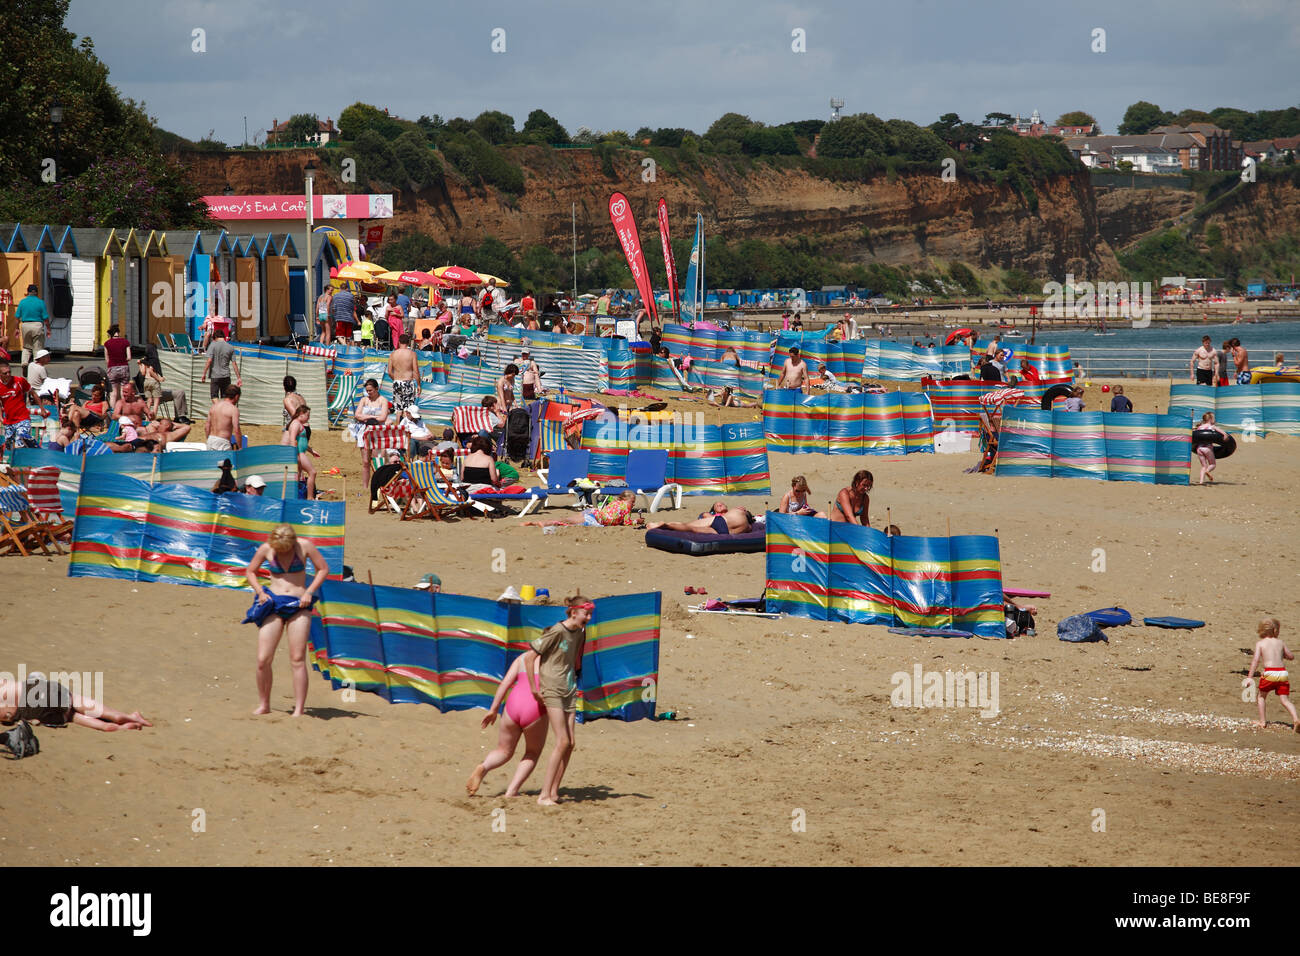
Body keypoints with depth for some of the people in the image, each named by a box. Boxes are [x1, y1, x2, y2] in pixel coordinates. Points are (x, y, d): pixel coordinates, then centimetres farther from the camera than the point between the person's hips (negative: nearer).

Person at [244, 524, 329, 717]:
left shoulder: (304, 546, -4)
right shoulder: (266, 549, 0)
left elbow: (323, 569, 5)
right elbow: (250, 571, 14)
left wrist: (309, 592, -6)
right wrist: (260, 592, -2)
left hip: (298, 606, -2)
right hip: (273, 605, 2)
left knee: (298, 660, -7)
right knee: (263, 660, -5)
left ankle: (299, 709, -3)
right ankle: (263, 705, 11)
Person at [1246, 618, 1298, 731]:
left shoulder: (1260, 643, 4)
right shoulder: (1280, 642, 13)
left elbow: (1256, 659, -6)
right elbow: (1291, 656, 21)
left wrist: (1250, 677, -8)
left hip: (1269, 673, -2)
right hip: (1283, 673, 2)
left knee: (1261, 696, 21)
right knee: (1285, 700, 2)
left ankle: (1261, 721, 20)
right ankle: (1295, 719, -20)